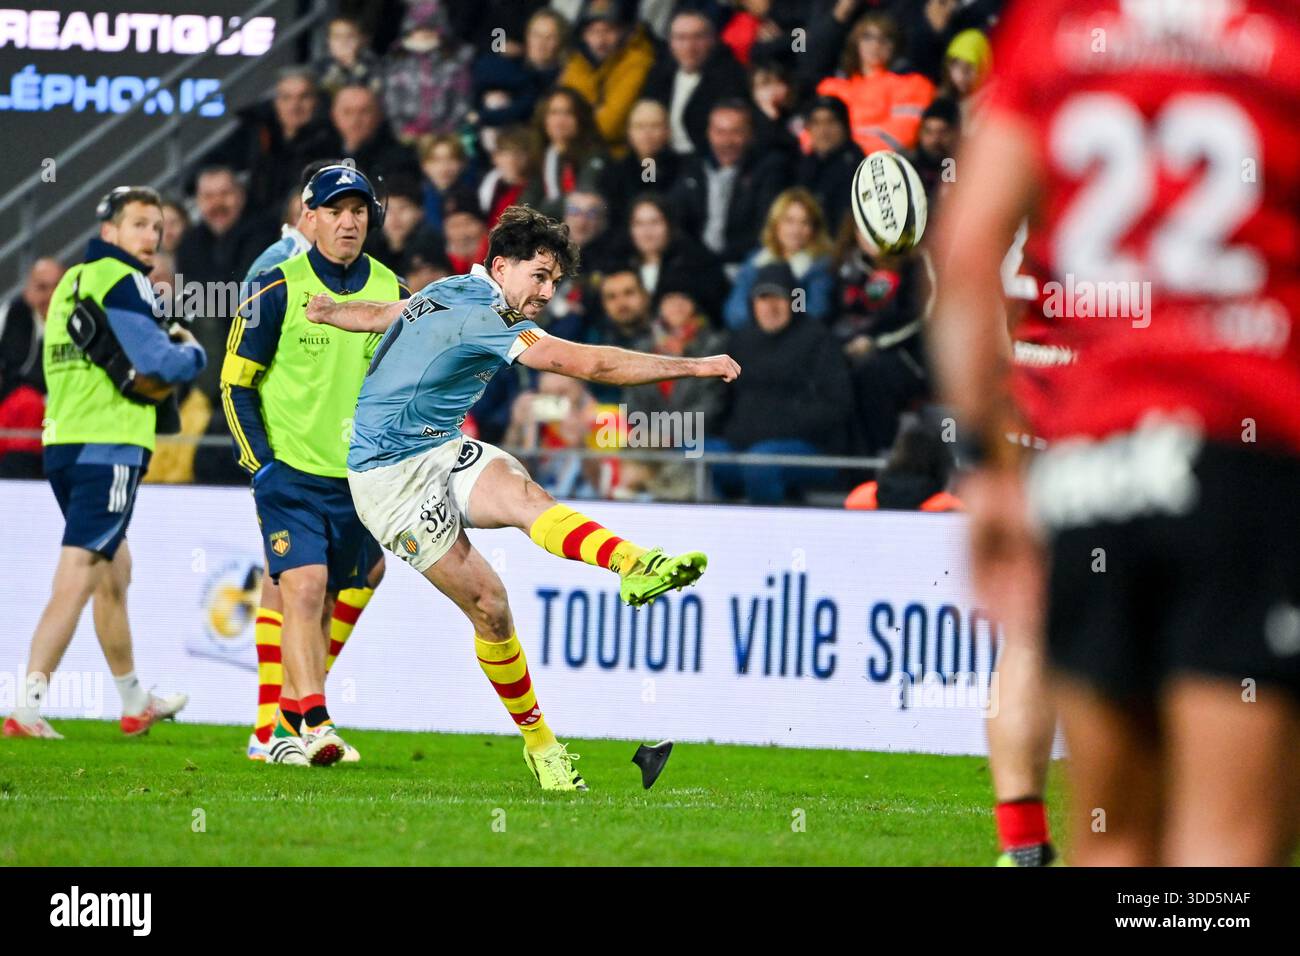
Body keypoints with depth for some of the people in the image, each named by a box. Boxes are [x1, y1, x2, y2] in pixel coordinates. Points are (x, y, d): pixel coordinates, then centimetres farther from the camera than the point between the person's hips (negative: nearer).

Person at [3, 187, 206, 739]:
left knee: (115, 571, 22)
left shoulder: (71, 282, 18)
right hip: (108, 446, -9)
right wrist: (192, 353, 5)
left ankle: (135, 702, 33)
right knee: (76, 579, -12)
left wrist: (158, 373, 10)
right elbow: (160, 364, -16)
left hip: (62, 443, 9)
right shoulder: (122, 281, -9)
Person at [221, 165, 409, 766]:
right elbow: (235, 383, -1)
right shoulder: (279, 289, -5)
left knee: (324, 603, 9)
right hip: (290, 470, -4)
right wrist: (260, 463, -9)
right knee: (303, 588, -18)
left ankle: (287, 726, 20)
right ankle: (315, 722, -24)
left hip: (357, 477, 4)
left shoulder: (390, 292, 6)